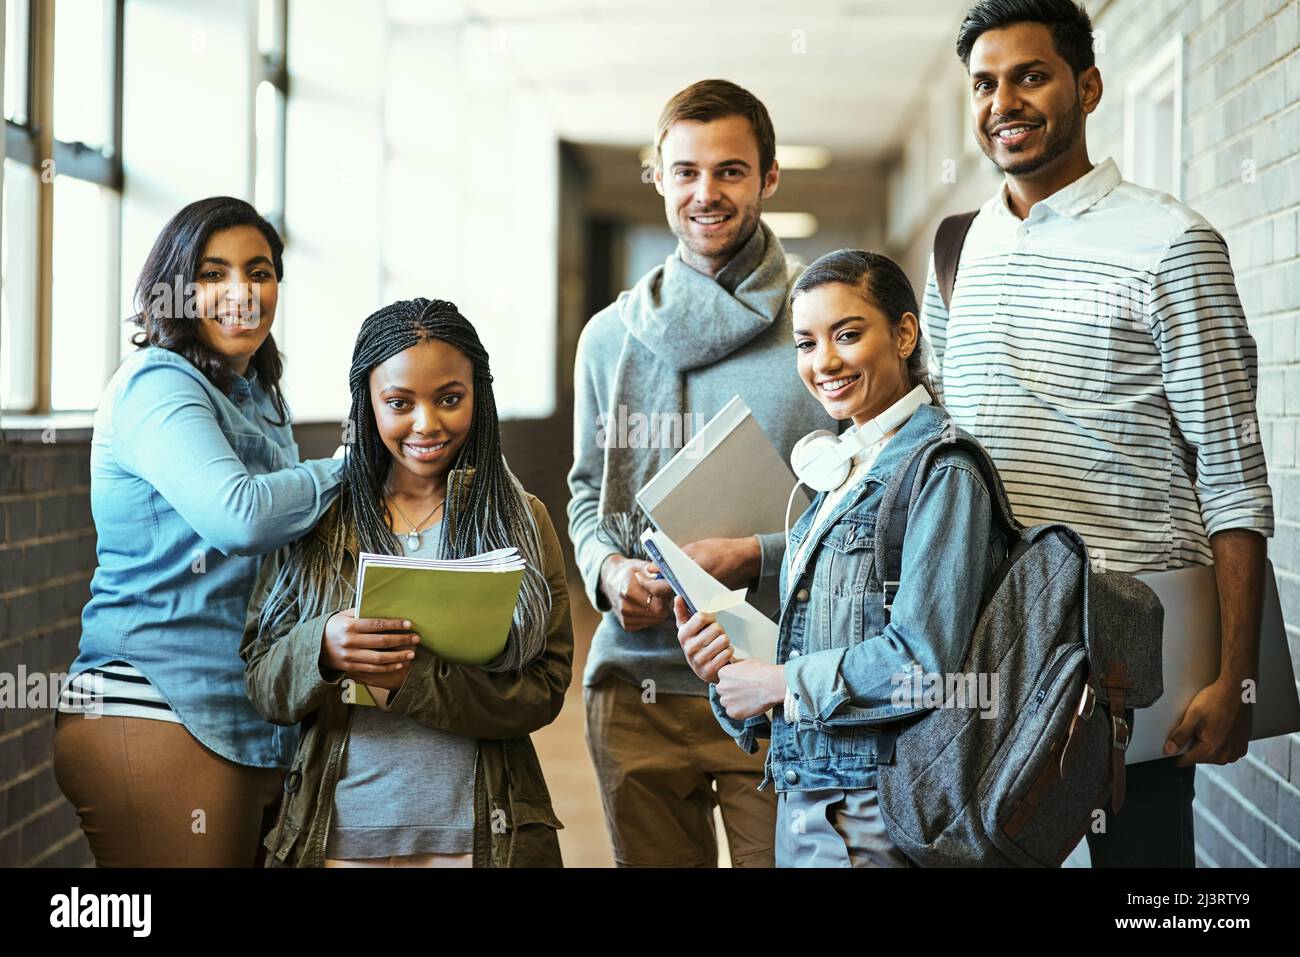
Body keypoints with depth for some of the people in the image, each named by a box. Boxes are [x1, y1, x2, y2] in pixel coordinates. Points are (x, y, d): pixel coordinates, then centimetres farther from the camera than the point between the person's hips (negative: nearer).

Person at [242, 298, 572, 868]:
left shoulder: (521, 522, 2)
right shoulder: (318, 521, 3)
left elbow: (544, 691, -6)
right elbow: (264, 691, 1)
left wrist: (412, 681, -20)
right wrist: (321, 649, -21)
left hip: (482, 834, 0)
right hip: (339, 834, 0)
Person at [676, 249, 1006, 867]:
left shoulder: (941, 470, -12)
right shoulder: (845, 475, 15)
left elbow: (923, 659, -21)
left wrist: (781, 683, -12)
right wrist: (725, 669, -3)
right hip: (804, 803, 8)